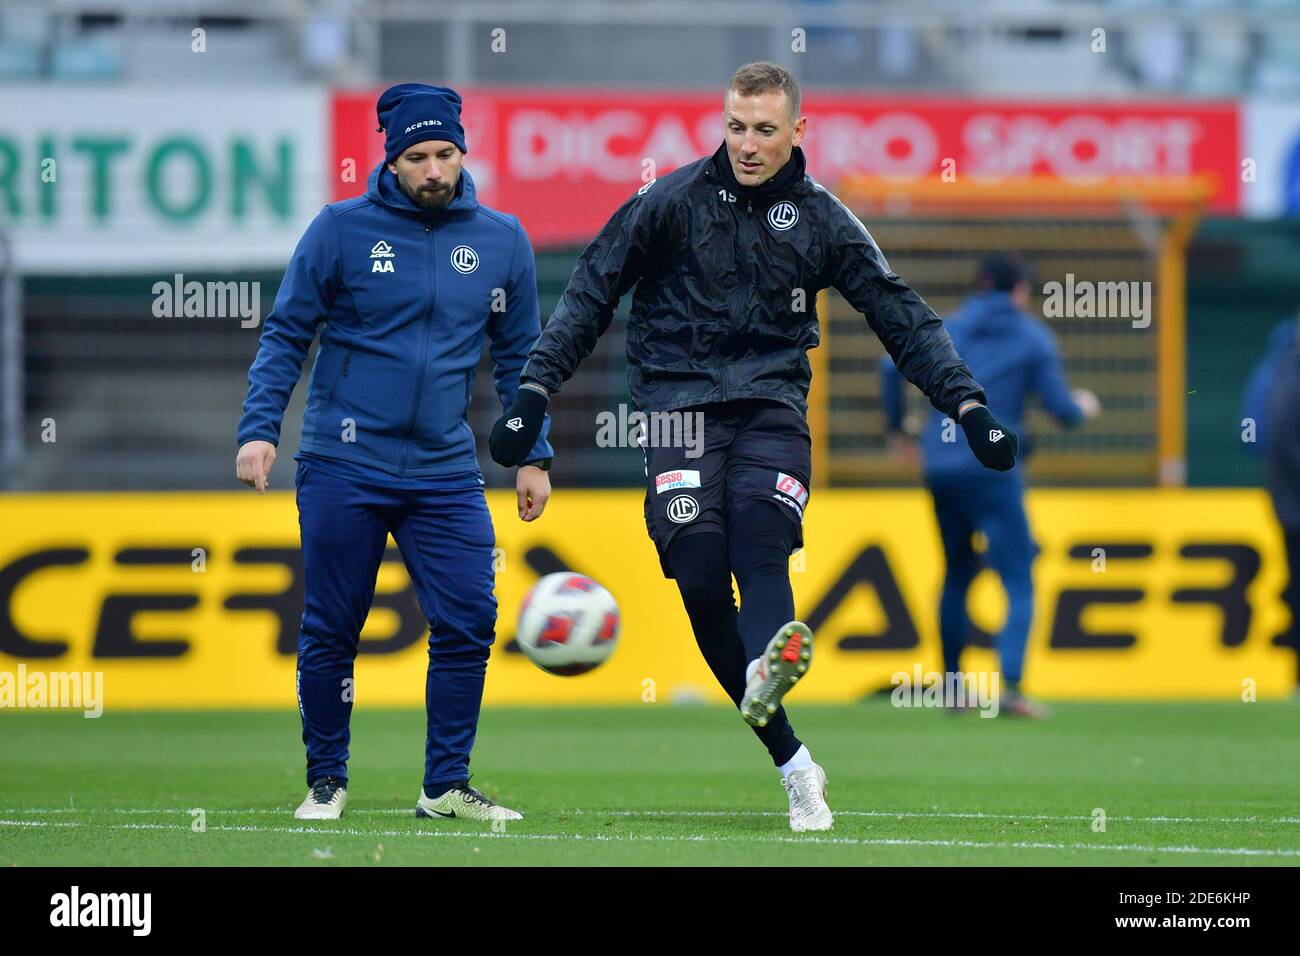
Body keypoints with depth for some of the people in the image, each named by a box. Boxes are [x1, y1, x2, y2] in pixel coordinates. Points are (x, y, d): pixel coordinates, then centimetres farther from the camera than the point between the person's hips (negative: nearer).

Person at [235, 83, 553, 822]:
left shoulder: (502, 241, 6)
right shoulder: (342, 229, -3)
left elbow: (519, 355, 15)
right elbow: (286, 336, 1)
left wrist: (534, 455, 11)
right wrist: (259, 429, -9)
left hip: (447, 474, 2)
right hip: (344, 464, -2)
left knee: (469, 624, -5)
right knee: (332, 630, 3)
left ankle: (447, 787, 6)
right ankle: (327, 782, 17)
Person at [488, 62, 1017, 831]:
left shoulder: (820, 219, 8)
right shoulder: (675, 201, 4)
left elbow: (903, 317, 13)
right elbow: (592, 295, 8)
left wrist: (967, 404, 5)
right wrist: (536, 392, -1)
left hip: (771, 405, 1)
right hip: (680, 404, -1)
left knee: (764, 547, -26)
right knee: (700, 579, -15)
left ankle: (766, 670, -57)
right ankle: (793, 763, -9)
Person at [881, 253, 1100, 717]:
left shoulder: (946, 328, 11)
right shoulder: (1034, 338, 3)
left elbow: (893, 365, -1)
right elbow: (1062, 410, 1)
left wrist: (896, 427, 12)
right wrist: (1085, 405, 24)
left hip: (939, 466, 4)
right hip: (992, 467, -4)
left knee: (957, 573, 21)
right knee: (1019, 582, -4)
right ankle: (1011, 684, -22)